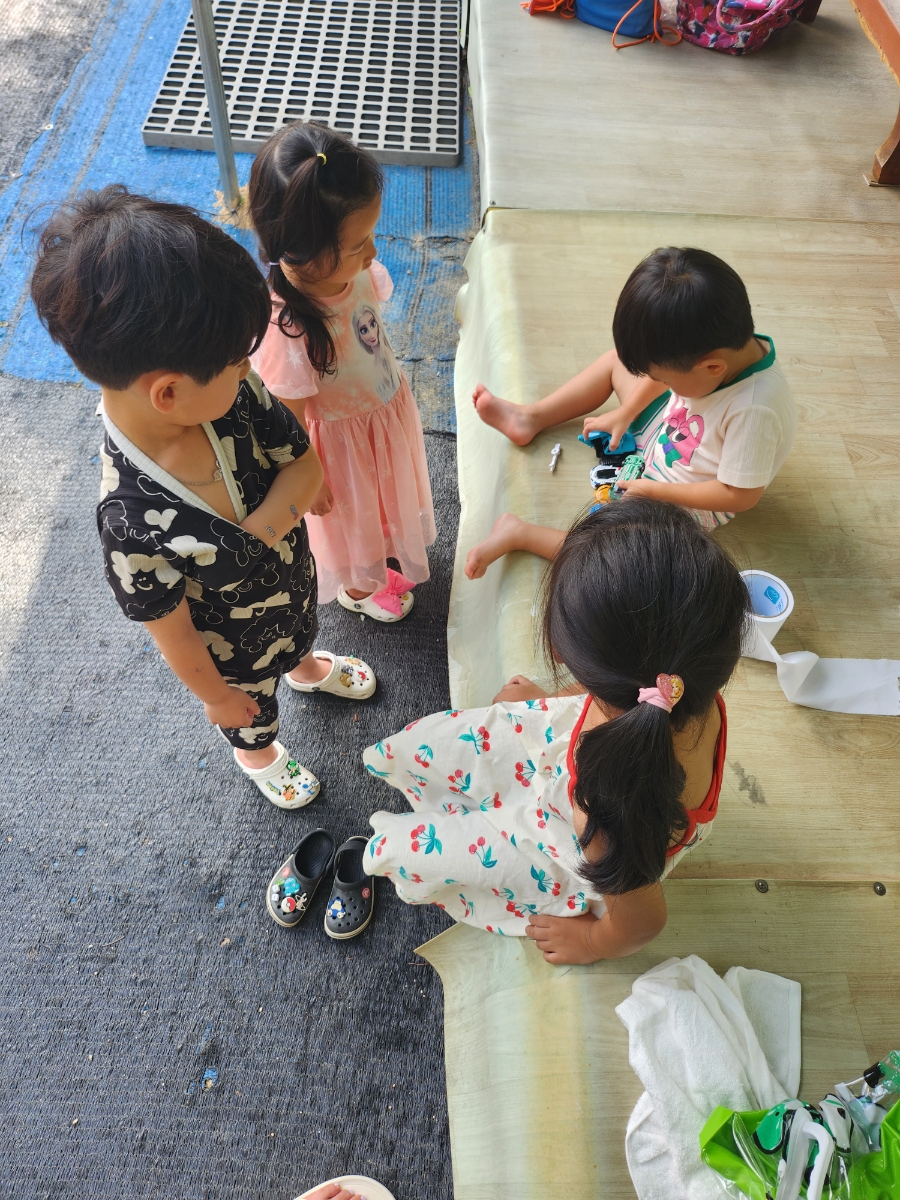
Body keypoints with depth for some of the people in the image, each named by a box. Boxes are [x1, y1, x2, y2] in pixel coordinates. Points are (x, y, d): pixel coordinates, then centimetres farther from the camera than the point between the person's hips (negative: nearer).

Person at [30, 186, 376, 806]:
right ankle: (258, 754, 66)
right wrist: (217, 696, -9)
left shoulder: (231, 390, -29)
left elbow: (304, 462, -17)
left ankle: (308, 667, 75)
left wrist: (255, 531, -35)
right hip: (236, 646, -4)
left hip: (293, 576, 4)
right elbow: (172, 631, -26)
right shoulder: (134, 520, -43)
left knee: (302, 632, 39)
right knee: (251, 710, 30)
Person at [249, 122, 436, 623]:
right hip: (343, 437, -6)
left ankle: (381, 560, 65)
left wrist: (398, 389, 15)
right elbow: (293, 419, -24)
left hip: (388, 409, 6)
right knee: (350, 514, 24)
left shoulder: (355, 269, -21)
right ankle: (358, 587, 56)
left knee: (385, 494, 32)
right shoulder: (284, 327, -39)